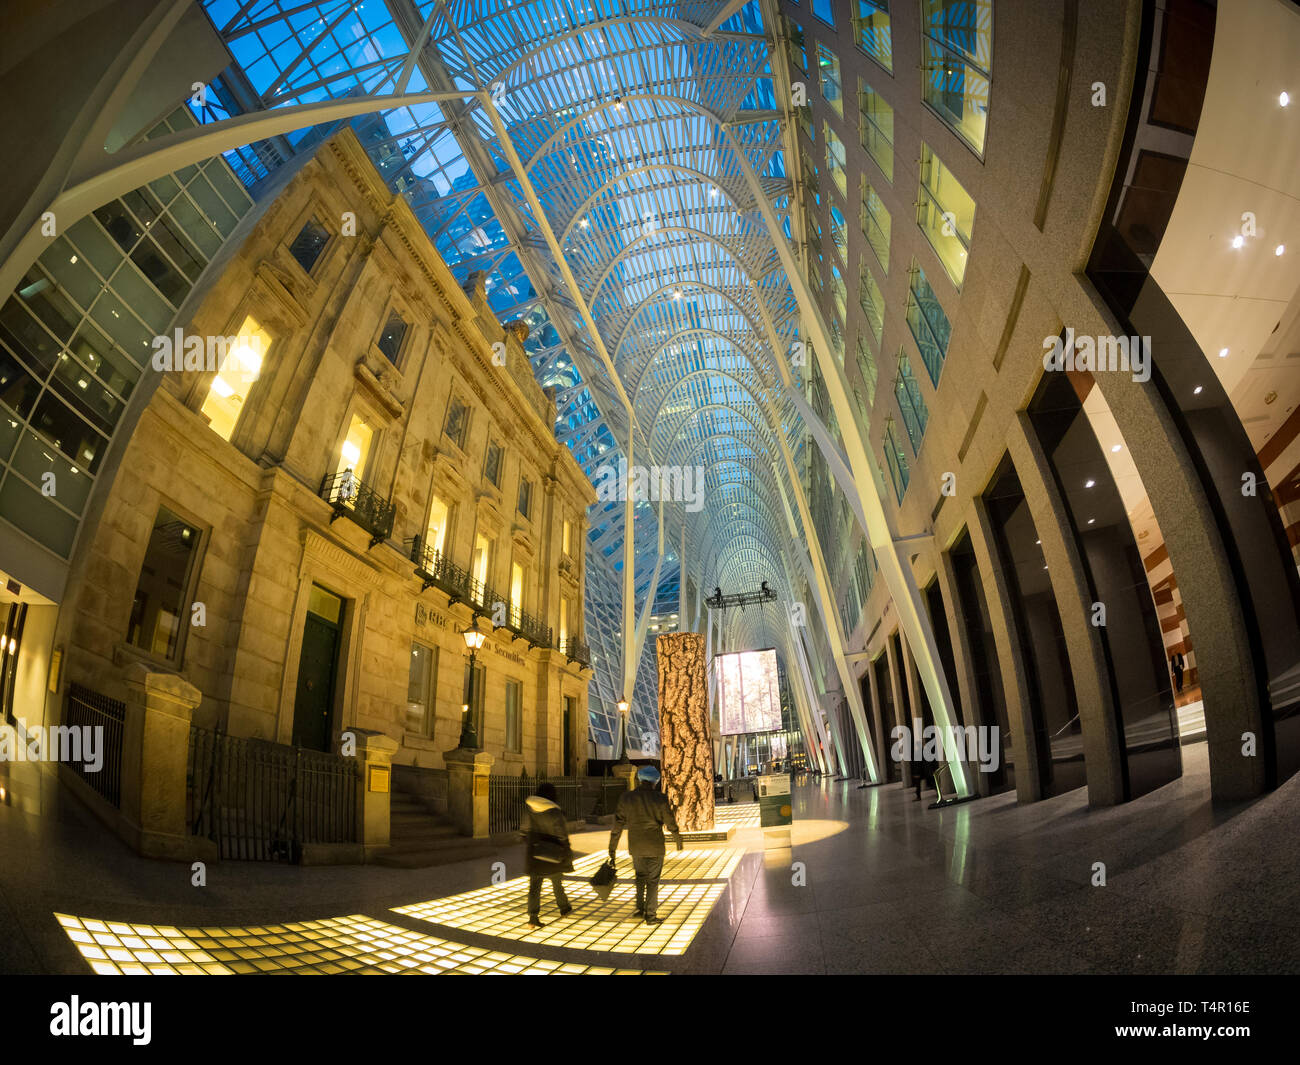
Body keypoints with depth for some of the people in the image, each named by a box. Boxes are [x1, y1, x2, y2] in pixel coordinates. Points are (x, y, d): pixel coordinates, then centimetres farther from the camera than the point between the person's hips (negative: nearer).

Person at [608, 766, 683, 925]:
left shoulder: (626, 798, -9)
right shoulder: (660, 799, -14)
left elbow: (617, 825, -6)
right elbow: (671, 824, -6)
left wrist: (612, 849, 1)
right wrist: (678, 840, 13)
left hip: (635, 846, 2)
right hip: (655, 847, -2)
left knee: (640, 876, 25)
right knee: (653, 880, 12)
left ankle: (640, 908, 29)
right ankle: (651, 915, 16)